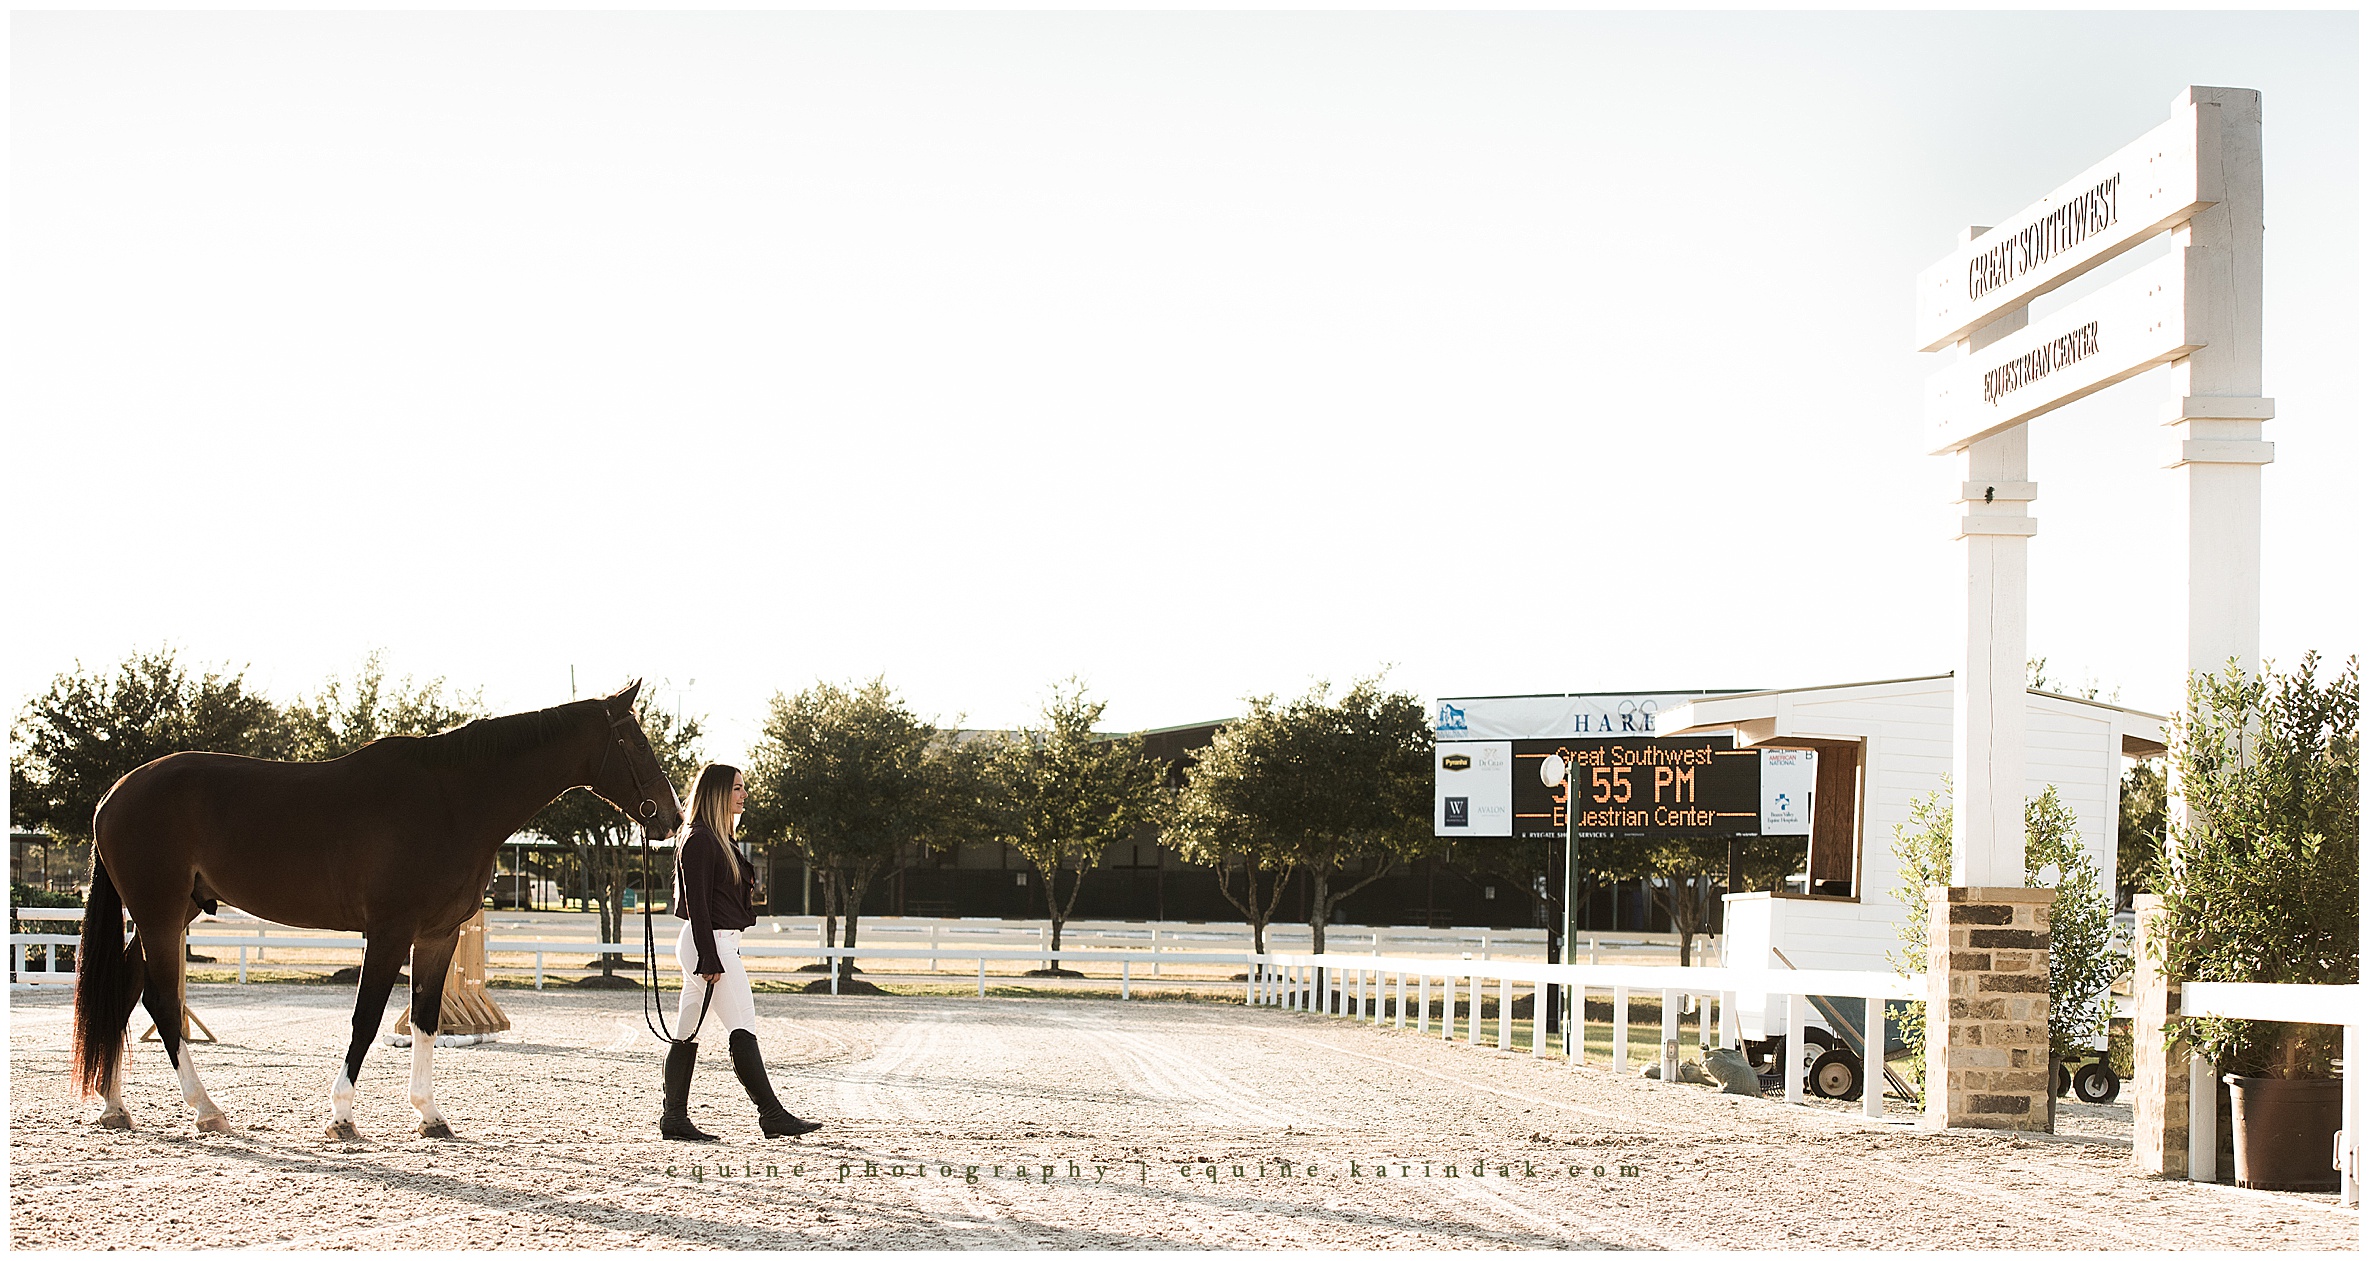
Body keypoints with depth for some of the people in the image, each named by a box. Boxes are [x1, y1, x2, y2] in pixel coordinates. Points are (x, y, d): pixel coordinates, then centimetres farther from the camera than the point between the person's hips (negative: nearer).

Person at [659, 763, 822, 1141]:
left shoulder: (719, 840, 18)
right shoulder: (699, 840, -13)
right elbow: (696, 904, -17)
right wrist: (710, 960, -21)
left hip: (721, 943, 10)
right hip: (709, 943, -10)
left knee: (688, 1033, 9)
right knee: (743, 1031, -9)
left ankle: (674, 1118, 11)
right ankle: (771, 1115, -7)